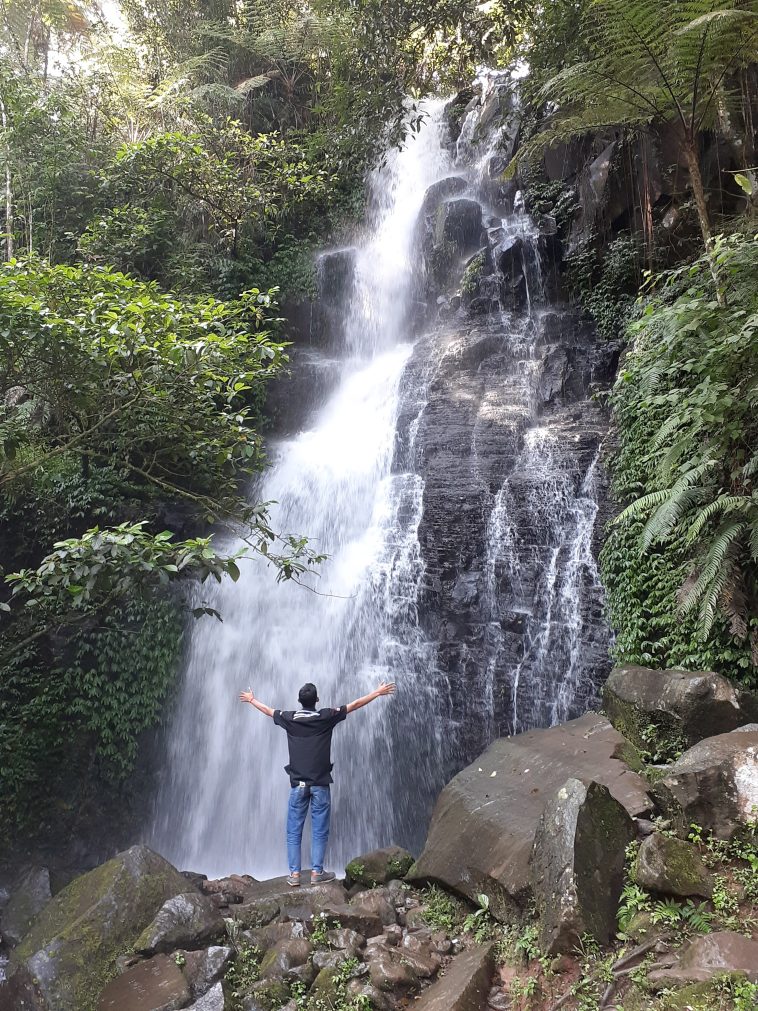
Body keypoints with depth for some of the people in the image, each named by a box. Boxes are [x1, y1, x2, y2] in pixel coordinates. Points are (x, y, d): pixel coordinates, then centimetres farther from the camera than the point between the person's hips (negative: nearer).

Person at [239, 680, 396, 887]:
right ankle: (316, 872, 8)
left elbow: (267, 710, 19)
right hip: (320, 783, -2)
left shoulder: (289, 718, 1)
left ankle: (294, 874, 8)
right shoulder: (326, 717, -5)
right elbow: (355, 705, 0)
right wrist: (378, 693, 8)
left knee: (294, 830, 8)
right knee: (319, 831, 6)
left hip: (298, 784, 2)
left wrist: (251, 699, 37)